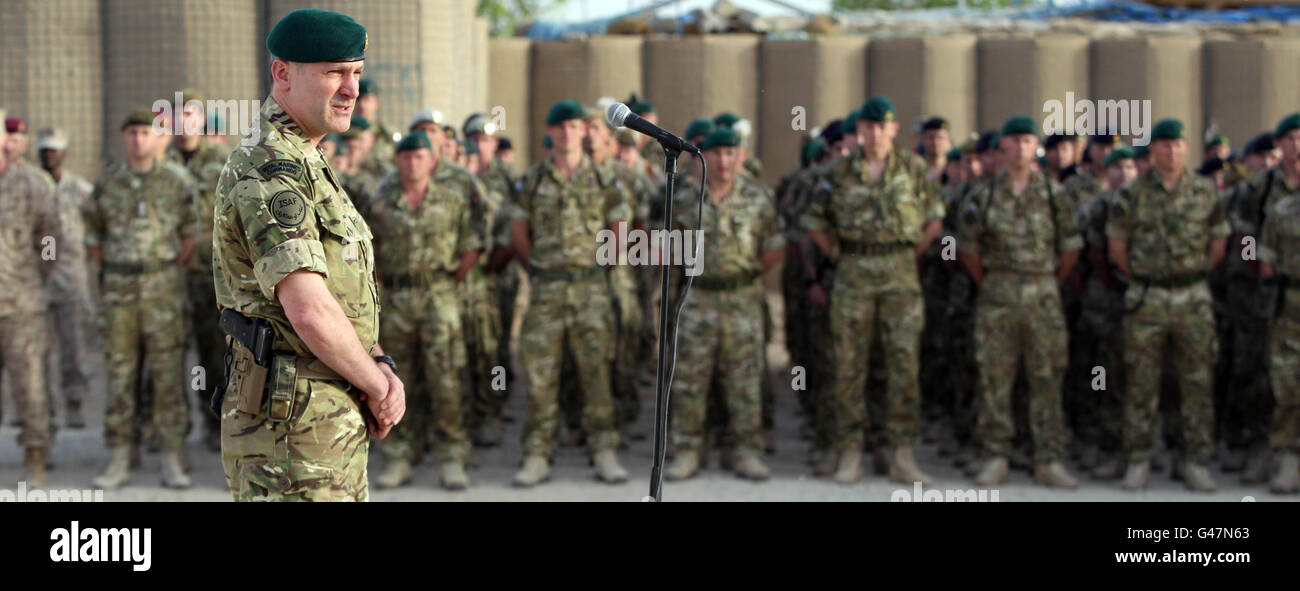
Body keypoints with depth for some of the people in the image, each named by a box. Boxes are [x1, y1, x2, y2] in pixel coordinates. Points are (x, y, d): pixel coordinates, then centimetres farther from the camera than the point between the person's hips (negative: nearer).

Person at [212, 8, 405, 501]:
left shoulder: (304, 165, 16)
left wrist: (378, 366, 0)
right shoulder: (266, 171, -17)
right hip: (292, 428, -10)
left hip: (334, 424, 10)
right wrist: (378, 387, -11)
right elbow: (310, 312, -25)